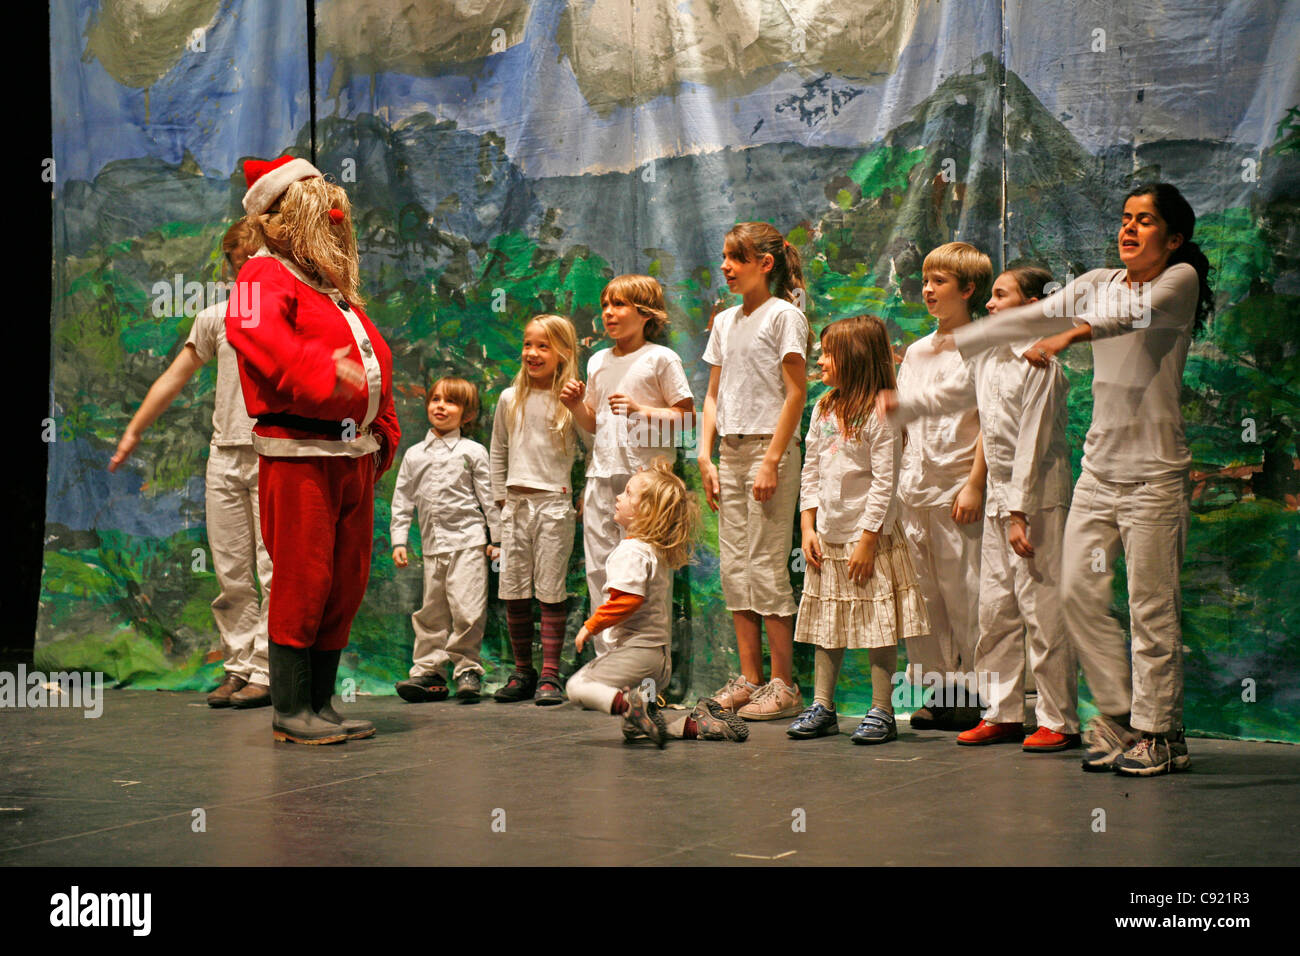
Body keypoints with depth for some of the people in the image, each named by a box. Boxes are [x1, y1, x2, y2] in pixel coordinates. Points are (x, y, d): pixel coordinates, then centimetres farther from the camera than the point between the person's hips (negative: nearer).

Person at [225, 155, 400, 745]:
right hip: (298, 454, -8)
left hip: (355, 454, 9)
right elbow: (255, 333, -23)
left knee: (347, 584, 9)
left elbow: (375, 364, 25)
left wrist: (383, 434, 16)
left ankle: (321, 703, 18)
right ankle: (289, 710, 1)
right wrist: (322, 371, -33)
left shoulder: (336, 288, 25)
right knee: (303, 579, -7)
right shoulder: (265, 277, -2)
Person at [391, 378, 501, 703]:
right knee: (431, 613, 6)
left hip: (468, 542, -4)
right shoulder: (414, 455, 13)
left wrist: (497, 538, 1)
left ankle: (467, 669, 1)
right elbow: (402, 500, 14)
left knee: (467, 609, -10)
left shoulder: (473, 452, 3)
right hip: (432, 545, 4)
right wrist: (398, 541, 7)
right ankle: (429, 671, 12)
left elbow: (489, 497, 4)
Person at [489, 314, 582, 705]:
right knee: (514, 592, 4)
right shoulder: (510, 399, 10)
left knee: (551, 590, -3)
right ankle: (523, 673, 14)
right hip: (515, 506, 4)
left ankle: (550, 675, 1)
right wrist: (501, 497, 12)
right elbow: (498, 452, 17)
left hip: (555, 504, -4)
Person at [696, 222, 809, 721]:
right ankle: (748, 679, 13)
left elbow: (796, 393, -10)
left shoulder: (784, 315, -5)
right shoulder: (725, 321, 16)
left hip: (770, 449, -7)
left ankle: (783, 685, -2)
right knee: (733, 567, 6)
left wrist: (771, 462, -16)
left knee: (766, 567, -8)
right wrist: (706, 457, 6)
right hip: (730, 452, 7)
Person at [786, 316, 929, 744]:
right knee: (825, 621, 10)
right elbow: (811, 473, 12)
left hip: (868, 535, -7)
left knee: (878, 624, -1)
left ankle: (881, 712, 6)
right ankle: (822, 707, 18)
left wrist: (867, 540, -17)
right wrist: (808, 528, 4)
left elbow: (884, 483, -15)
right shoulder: (823, 410, 9)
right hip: (828, 536, 7)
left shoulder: (879, 413, -12)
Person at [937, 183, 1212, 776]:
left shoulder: (1181, 279, -3)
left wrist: (1073, 333, -37)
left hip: (1154, 466, -6)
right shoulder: (1100, 283, 15)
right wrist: (953, 344, 9)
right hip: (1099, 463, 6)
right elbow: (1034, 318, 14)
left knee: (1151, 605, -4)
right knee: (1078, 589, 1)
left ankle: (1157, 732, 7)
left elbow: (1139, 312, -22)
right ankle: (1117, 716, 14)